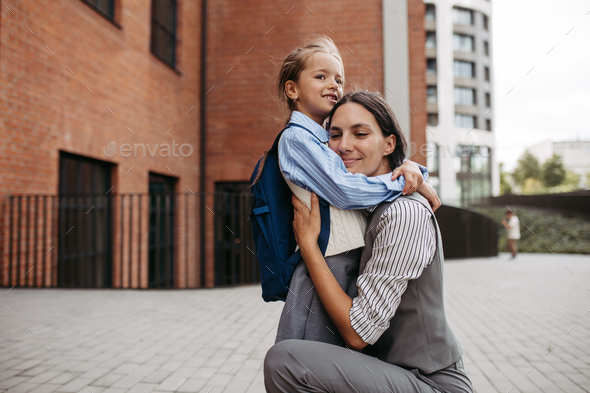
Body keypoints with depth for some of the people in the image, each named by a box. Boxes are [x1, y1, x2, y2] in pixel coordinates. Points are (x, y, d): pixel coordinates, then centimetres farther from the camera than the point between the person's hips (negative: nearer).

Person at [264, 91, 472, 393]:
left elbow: (359, 332, -20)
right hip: (394, 368, 9)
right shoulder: (369, 206, 7)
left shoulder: (405, 213, -21)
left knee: (283, 360, -24)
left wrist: (308, 242, -16)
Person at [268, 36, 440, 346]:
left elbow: (381, 168, 21)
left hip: (355, 264, 8)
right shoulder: (296, 137, -6)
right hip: (329, 264, -8)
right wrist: (410, 183, -9)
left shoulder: (330, 141, 20)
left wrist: (411, 168, -2)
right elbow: (345, 191, -16)